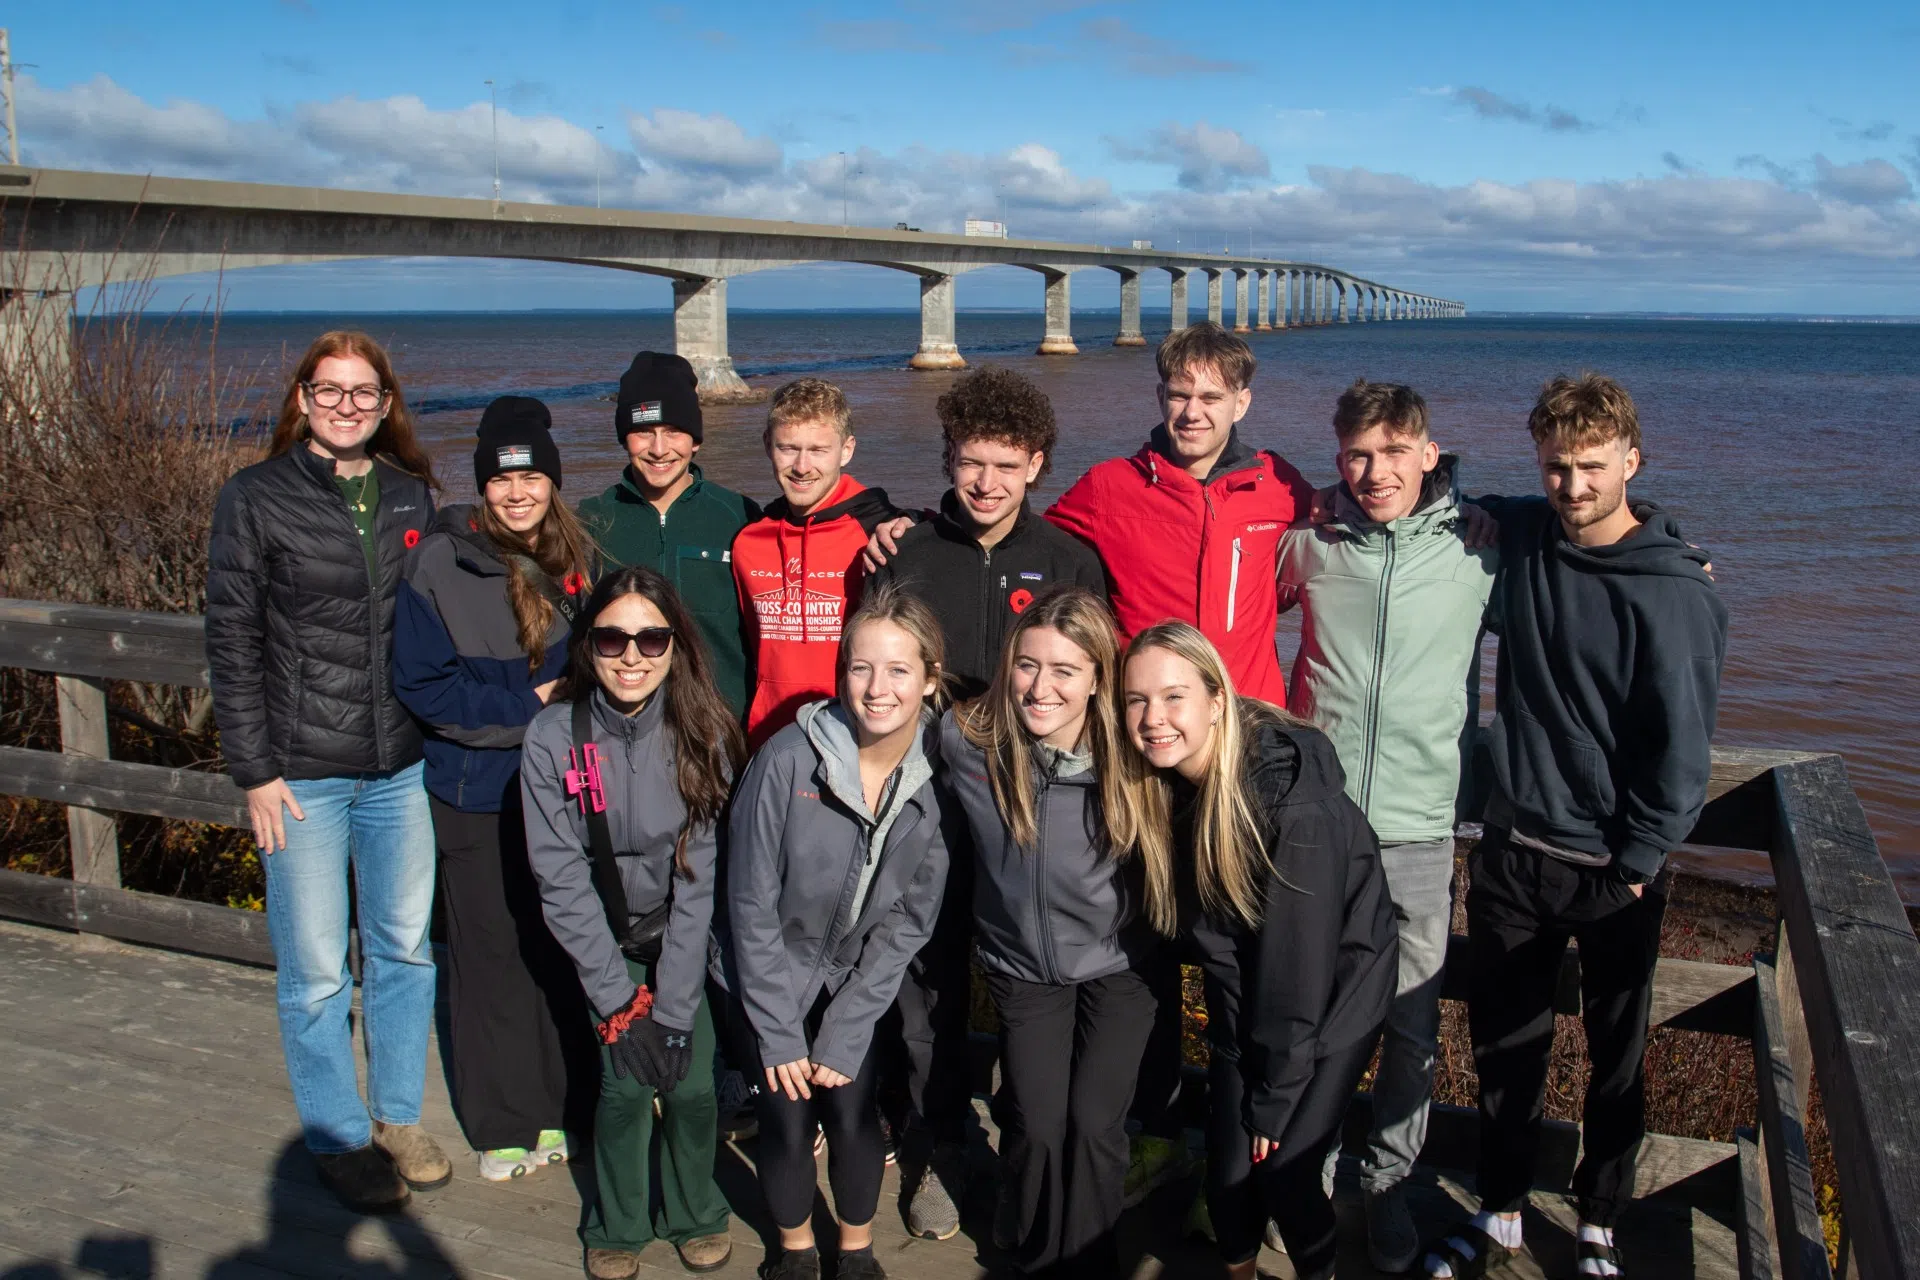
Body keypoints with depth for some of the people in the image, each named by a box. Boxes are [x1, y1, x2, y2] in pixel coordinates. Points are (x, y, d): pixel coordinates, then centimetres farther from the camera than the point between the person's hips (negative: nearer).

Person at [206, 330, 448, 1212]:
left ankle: (398, 1114, 31)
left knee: (405, 948, 13)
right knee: (316, 972, 5)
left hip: (402, 768, 4)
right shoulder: (256, 499, -4)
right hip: (303, 774, -3)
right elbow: (231, 643, -4)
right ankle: (339, 1137, 23)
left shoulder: (412, 497, 6)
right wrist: (254, 770, -8)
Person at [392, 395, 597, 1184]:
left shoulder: (574, 561, 4)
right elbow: (420, 682, -12)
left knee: (564, 949, 10)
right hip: (476, 794, -3)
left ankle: (566, 1107, 27)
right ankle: (503, 1124, 22)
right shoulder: (441, 562, -9)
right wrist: (528, 704, -16)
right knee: (492, 955, 6)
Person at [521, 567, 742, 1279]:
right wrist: (620, 999, -16)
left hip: (690, 935, 1)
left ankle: (694, 1214, 22)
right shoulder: (553, 738, -17)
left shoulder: (701, 733, -15)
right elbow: (561, 880, -14)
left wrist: (672, 1007, -19)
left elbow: (701, 874, -16)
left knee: (693, 1083, -6)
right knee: (625, 1084, -9)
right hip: (606, 942, 0)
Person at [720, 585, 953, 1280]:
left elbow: (908, 918, -9)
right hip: (772, 974, -2)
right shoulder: (788, 758, -25)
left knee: (854, 1116, -2)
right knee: (787, 1122, -1)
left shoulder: (939, 777, -16)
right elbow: (752, 903, -16)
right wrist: (780, 1034, -12)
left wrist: (843, 1038, -10)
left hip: (856, 978, 2)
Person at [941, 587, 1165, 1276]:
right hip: (1024, 968, 1)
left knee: (1093, 1122, -8)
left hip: (1118, 965, -1)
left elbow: (1161, 864, -5)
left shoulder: (1129, 760, -21)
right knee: (1037, 1127, -4)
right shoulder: (968, 741, -19)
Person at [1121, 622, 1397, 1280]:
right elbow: (1207, 927, -2)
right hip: (1244, 1008, 5)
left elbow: (1298, 966, -23)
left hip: (1330, 1000, -5)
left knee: (1284, 1172, -2)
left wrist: (1276, 1095, -15)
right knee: (1227, 1170, 6)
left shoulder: (1296, 809, -30)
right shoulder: (1173, 786, -12)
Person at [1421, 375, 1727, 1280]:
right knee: (1504, 1043, 14)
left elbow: (1682, 751, -12)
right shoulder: (1517, 536, -1)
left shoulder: (1674, 594, -15)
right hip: (1511, 852, 4)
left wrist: (1636, 865, -11)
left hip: (1614, 872, -4)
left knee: (1615, 1055, 13)